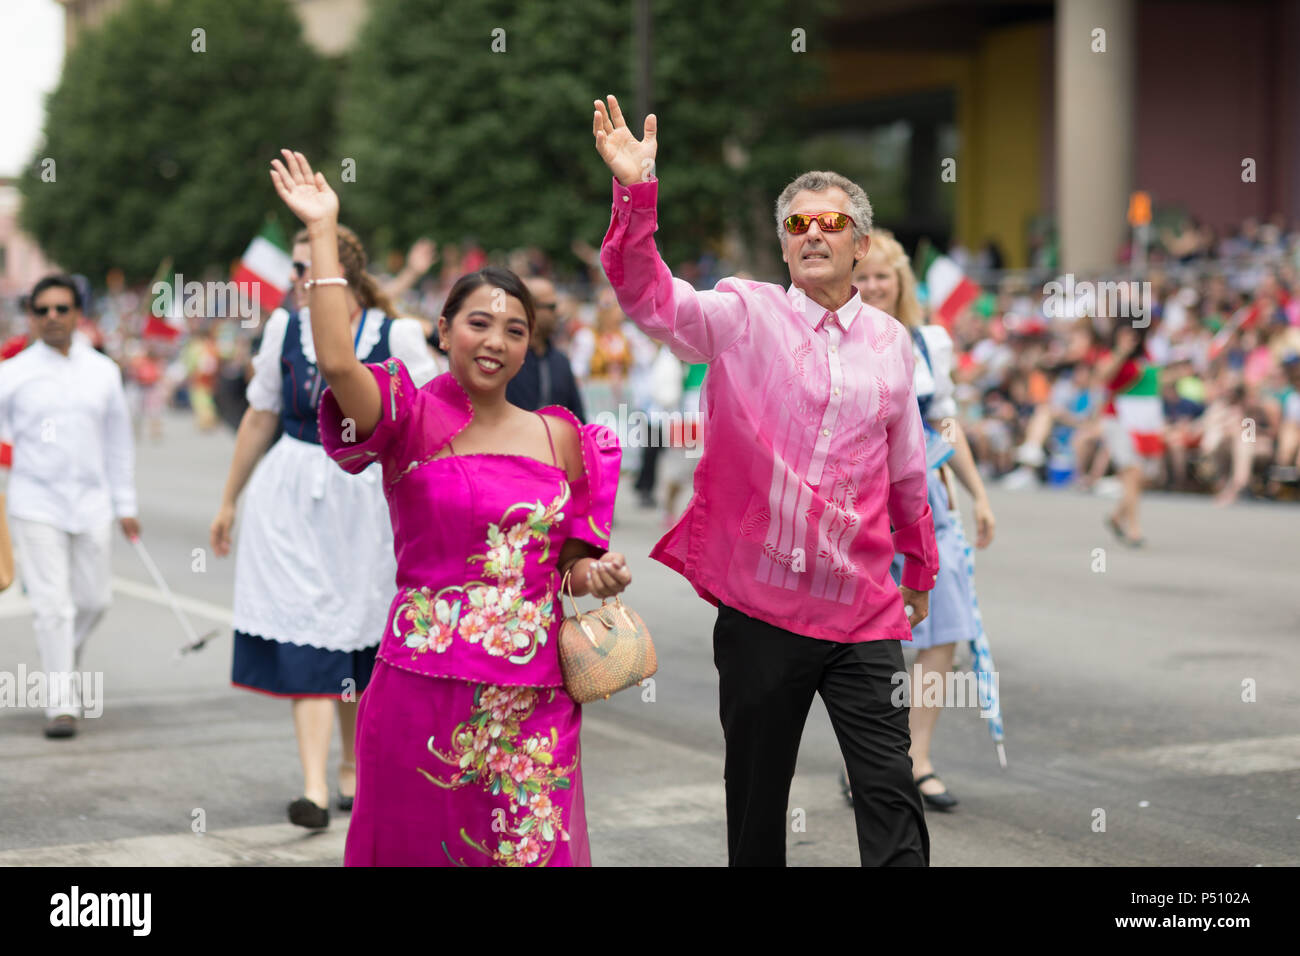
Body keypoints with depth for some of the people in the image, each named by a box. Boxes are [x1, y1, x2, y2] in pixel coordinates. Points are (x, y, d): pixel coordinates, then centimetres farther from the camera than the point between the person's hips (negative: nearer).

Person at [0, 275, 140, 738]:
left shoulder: (103, 371, 8)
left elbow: (118, 440, 15)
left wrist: (125, 505, 14)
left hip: (91, 503, 3)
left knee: (94, 599, 8)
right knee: (52, 605, -8)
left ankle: (66, 662, 36)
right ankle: (61, 704, -3)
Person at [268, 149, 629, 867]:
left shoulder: (558, 437, 11)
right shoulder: (414, 423, -2)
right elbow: (336, 361, -22)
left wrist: (596, 573, -1)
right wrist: (322, 230, -16)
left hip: (533, 693, 3)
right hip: (426, 685, -3)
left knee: (534, 848, 4)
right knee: (417, 846, 6)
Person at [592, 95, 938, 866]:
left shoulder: (891, 341, 9)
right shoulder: (744, 316, 1)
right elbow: (652, 298, -17)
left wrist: (921, 569, 31)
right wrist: (635, 192, -31)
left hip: (861, 608, 2)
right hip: (758, 601, -1)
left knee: (891, 790, -3)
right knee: (757, 794, 11)